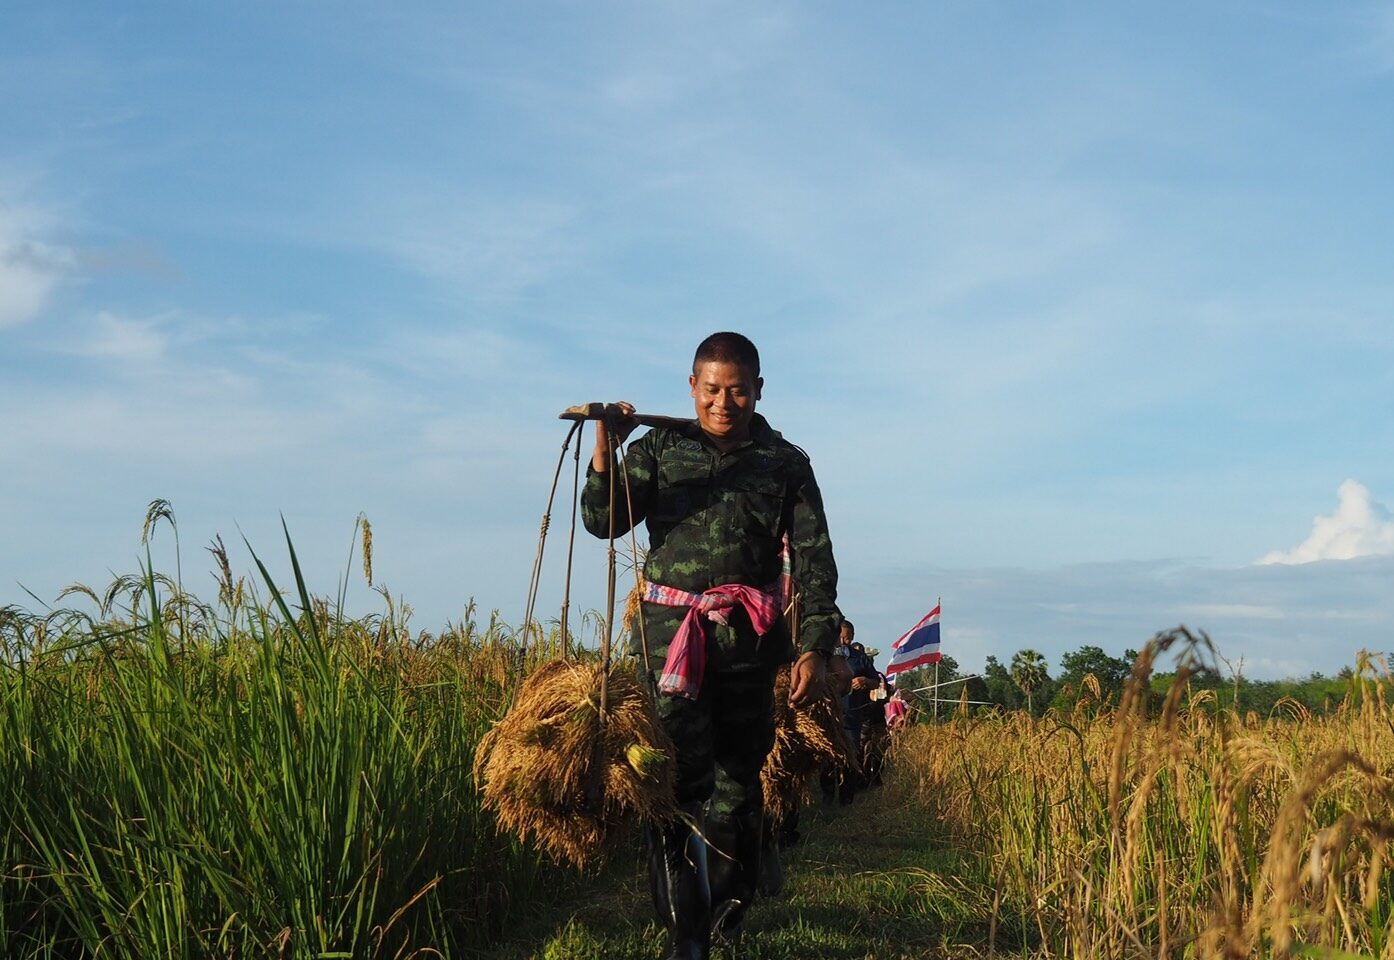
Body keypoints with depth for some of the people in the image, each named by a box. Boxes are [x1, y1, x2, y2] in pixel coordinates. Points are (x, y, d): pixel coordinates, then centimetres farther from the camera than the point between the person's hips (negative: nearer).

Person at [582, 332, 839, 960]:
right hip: (670, 628, 0)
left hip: (748, 638, 1)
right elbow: (605, 523, 1)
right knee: (678, 779, -9)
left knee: (737, 782, 0)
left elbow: (814, 561, 8)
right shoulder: (659, 448, 12)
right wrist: (605, 455, -17)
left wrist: (815, 646, -4)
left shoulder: (786, 463, 11)